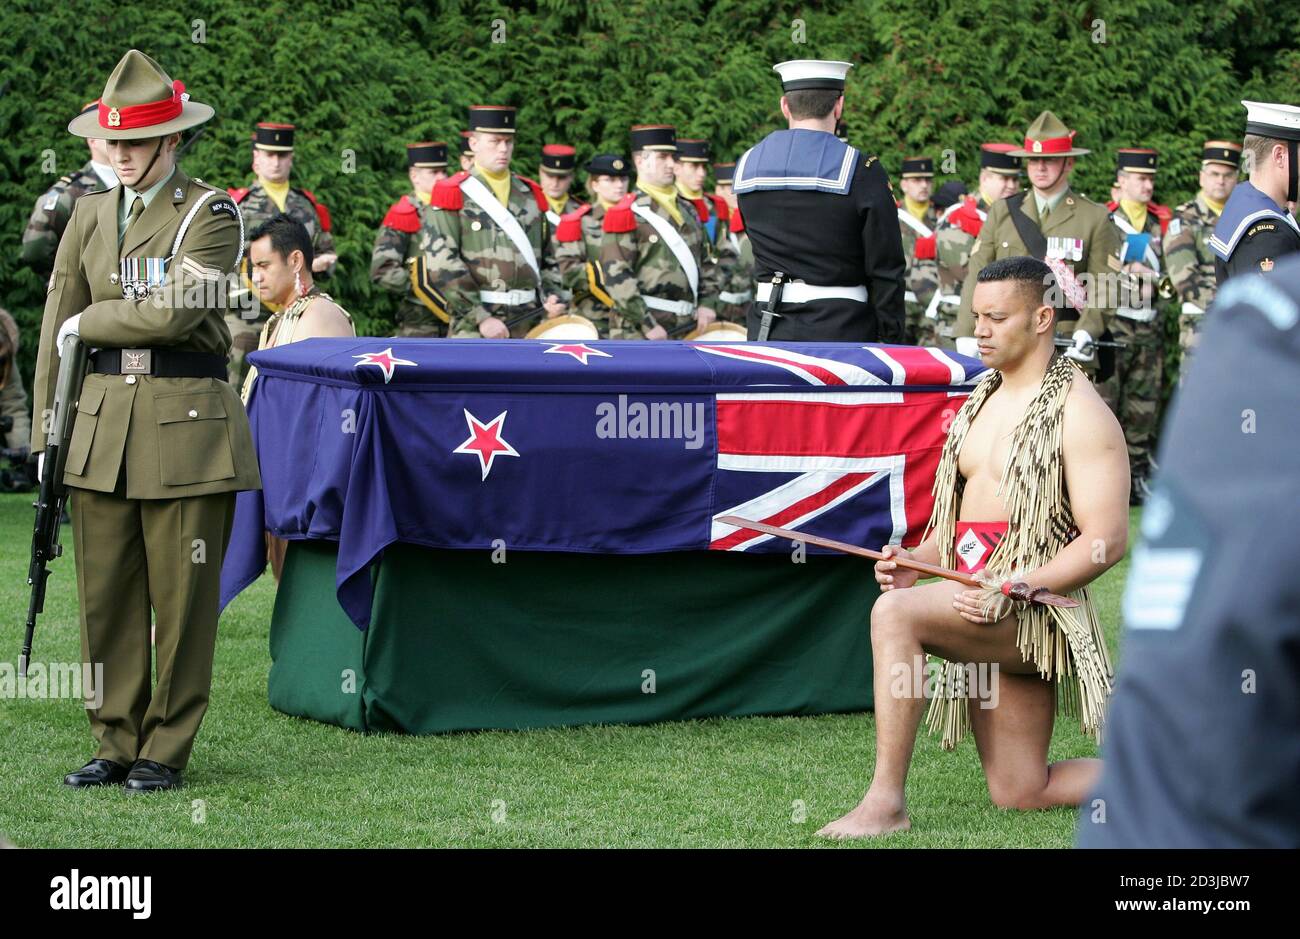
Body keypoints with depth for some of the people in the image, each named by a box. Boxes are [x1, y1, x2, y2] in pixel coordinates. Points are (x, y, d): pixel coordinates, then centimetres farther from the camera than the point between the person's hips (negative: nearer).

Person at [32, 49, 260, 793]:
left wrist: (89, 323, -3)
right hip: (103, 422, 5)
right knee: (106, 595, 5)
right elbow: (56, 330, 14)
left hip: (186, 424, -5)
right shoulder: (91, 214, 13)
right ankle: (117, 744, 15)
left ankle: (166, 751, 8)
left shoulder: (211, 214, -3)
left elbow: (173, 311, -16)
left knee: (182, 599, -1)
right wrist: (47, 432, 10)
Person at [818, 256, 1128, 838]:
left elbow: (1107, 540, -17)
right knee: (1020, 795, 8)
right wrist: (916, 562, 4)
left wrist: (1014, 587, -25)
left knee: (894, 612, -30)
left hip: (1031, 609, -9)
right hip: (977, 605, 9)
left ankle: (887, 801, -27)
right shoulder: (984, 399, 17)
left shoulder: (1079, 413, -9)